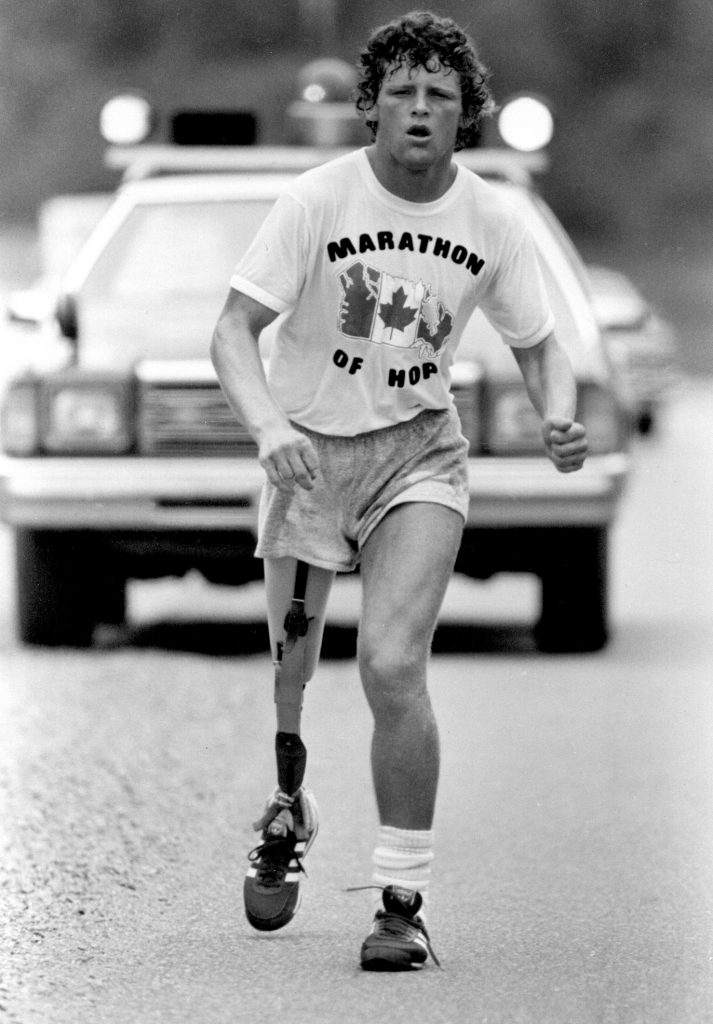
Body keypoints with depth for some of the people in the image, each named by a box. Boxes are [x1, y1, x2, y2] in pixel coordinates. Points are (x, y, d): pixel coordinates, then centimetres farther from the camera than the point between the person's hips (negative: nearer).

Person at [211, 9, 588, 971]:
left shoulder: (491, 221, -5)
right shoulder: (316, 200, -13)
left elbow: (537, 345, 8)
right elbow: (234, 330, -15)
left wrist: (560, 415, -14)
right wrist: (269, 424, -34)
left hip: (419, 452, 0)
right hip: (308, 453, 0)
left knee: (392, 666, -19)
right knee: (288, 673, 7)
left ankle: (405, 902, -10)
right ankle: (285, 818, 42)